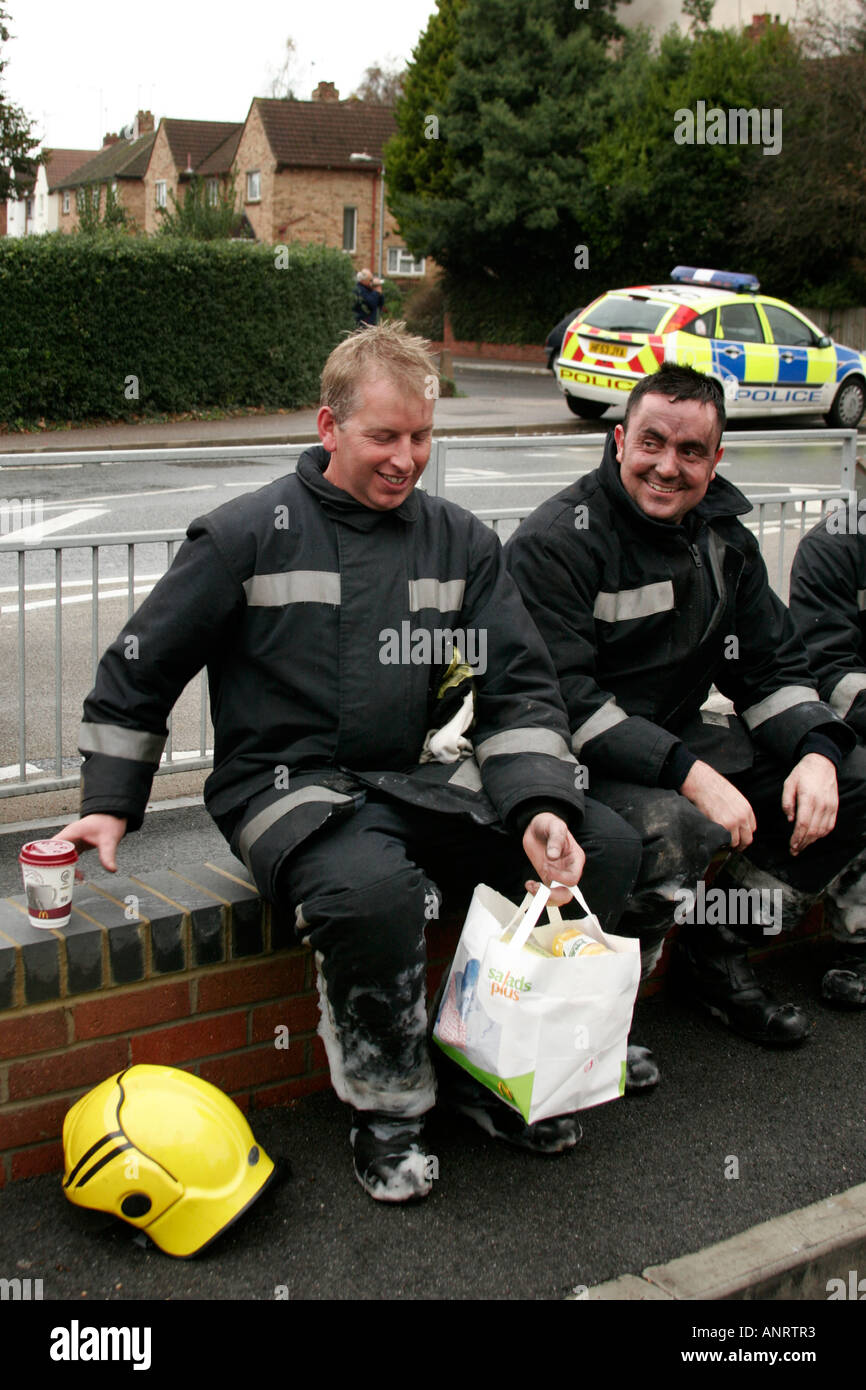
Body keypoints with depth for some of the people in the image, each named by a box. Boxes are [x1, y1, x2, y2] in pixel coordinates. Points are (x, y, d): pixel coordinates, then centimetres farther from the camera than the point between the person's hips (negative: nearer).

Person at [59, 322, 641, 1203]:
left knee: (606, 848, -14)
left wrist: (542, 807, -11)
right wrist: (109, 803, 4)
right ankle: (387, 1107, -9)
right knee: (373, 889, -38)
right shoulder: (247, 536, -2)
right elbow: (138, 670, 7)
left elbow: (521, 689, 6)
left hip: (422, 782, 5)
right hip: (290, 789, -5)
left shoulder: (460, 542, 10)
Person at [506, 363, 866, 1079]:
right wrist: (691, 775, -31)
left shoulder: (723, 538, 8)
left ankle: (719, 953, 8)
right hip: (577, 758, -8)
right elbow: (561, 701, -23)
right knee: (680, 828, -37)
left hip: (679, 738, 8)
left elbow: (771, 669, 10)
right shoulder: (557, 541, -16)